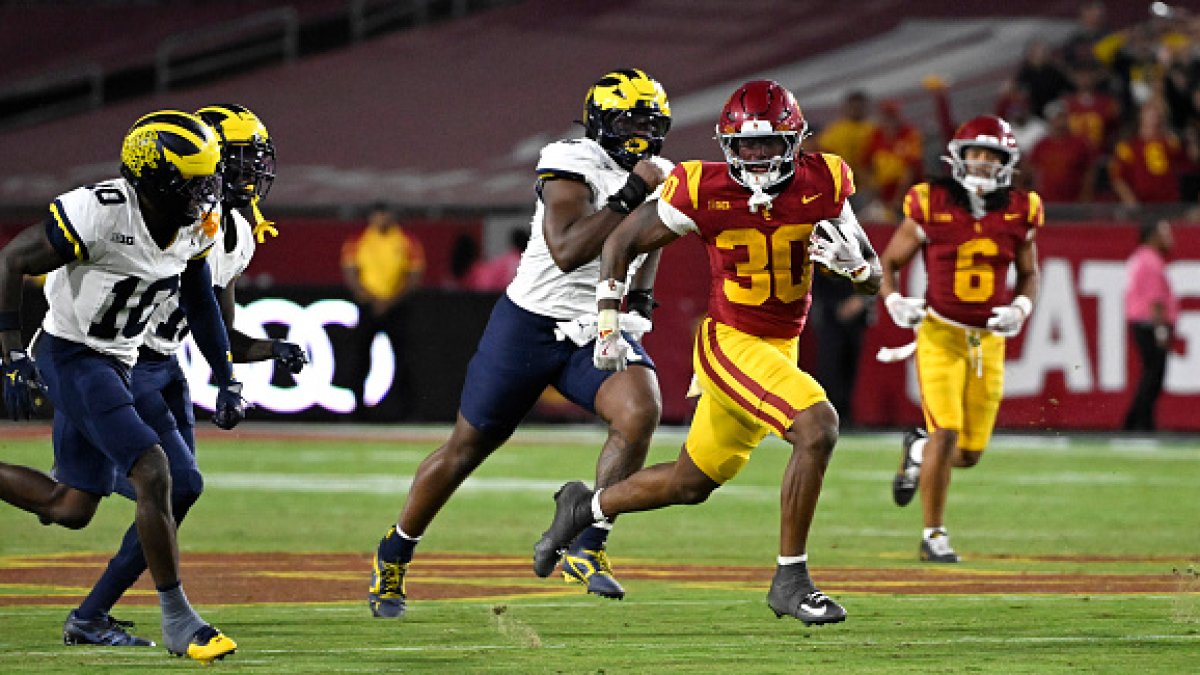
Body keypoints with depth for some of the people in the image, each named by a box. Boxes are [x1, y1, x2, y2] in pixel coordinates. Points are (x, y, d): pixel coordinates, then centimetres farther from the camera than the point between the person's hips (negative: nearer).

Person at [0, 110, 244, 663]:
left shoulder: (195, 229, -3)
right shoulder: (99, 213, -26)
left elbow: (201, 307, 13)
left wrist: (228, 383, 10)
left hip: (115, 363, 8)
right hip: (71, 355, -8)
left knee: (72, 509, 12)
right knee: (152, 472, -19)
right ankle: (176, 619, -10)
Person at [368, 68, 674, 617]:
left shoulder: (660, 179, 6)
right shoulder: (572, 164, -16)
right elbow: (566, 252, -29)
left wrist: (639, 294, 8)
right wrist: (629, 196, -30)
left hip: (601, 333, 5)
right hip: (531, 324, -5)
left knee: (641, 410, -25)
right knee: (465, 450, 6)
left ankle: (586, 550, -16)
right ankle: (393, 555, 28)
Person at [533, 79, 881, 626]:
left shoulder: (822, 185, -7)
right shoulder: (705, 191, -16)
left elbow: (875, 279, -1)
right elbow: (622, 243, -1)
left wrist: (851, 261, -24)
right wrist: (607, 327, -5)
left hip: (779, 352, 6)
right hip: (730, 345, -5)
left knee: (692, 483, 18)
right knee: (817, 427, -27)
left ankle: (586, 507, 43)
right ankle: (790, 580, -18)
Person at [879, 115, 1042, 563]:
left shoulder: (1018, 214, 1)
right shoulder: (930, 207, -8)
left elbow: (1029, 274, 15)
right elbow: (889, 263, 3)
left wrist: (1020, 308, -5)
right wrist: (894, 300, -15)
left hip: (989, 340, 3)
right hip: (940, 334, -3)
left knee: (970, 453, 4)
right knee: (947, 432, -16)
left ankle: (918, 449, 39)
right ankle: (934, 535, -1)